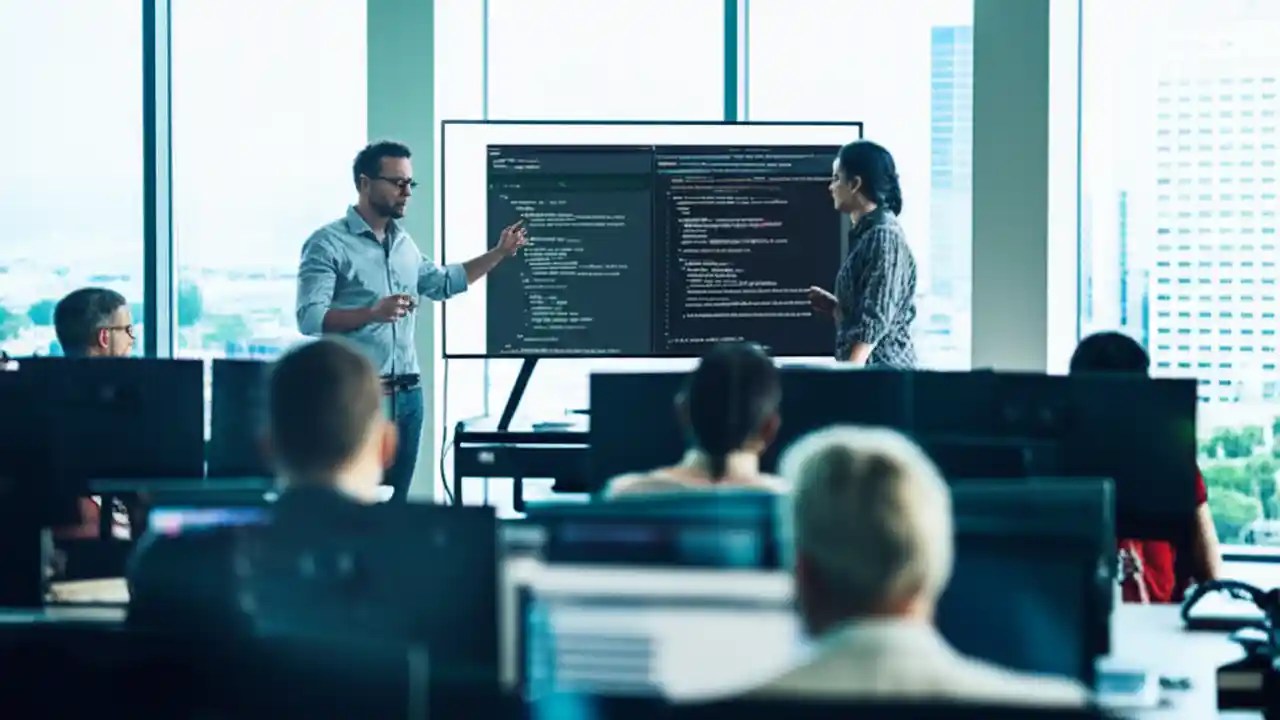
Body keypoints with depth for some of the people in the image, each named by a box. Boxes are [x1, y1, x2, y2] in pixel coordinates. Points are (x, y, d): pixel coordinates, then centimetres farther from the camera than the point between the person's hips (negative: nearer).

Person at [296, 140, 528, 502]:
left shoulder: (404, 243, 16)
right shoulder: (328, 243, -7)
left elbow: (441, 282, 33)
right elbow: (309, 318, -17)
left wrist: (500, 253, 28)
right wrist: (372, 313, -31)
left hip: (407, 394, 7)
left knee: (394, 501, 9)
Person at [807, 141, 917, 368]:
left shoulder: (884, 235, -13)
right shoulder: (866, 234, 16)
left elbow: (877, 318, -20)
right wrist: (835, 308, 9)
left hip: (881, 368, -9)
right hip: (868, 367, 9)